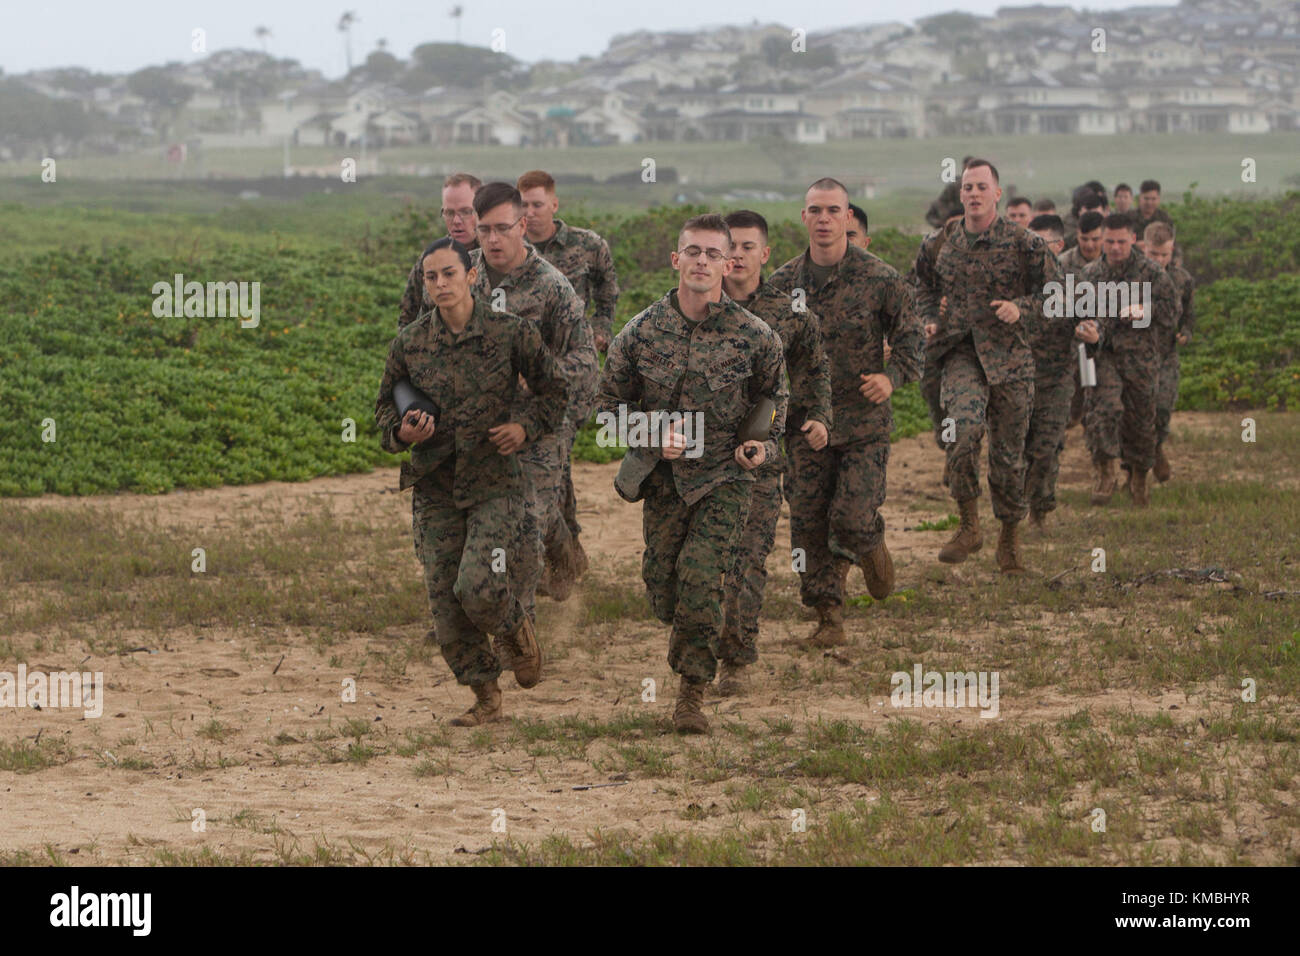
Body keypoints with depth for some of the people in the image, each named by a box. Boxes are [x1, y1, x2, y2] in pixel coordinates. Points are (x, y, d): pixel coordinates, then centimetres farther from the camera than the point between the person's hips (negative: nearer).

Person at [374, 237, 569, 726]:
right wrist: (402, 432, -7)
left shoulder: (511, 333, -3)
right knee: (446, 603, 2)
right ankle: (485, 697, 18)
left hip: (495, 484, -3)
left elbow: (553, 389, 10)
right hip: (435, 489, 3)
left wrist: (527, 425, -7)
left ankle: (517, 630, 17)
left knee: (480, 589, -18)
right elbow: (385, 408, 14)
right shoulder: (409, 343, 2)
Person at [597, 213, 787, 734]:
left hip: (724, 479, -2)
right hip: (663, 477, 2)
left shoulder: (754, 336, -6)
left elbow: (774, 398, 13)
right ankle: (688, 643, 42)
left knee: (700, 575, -18)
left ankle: (691, 694, -7)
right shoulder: (641, 330, -3)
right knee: (662, 588, 5)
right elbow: (611, 401, 8)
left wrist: (763, 446, -3)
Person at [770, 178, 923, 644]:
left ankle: (872, 546, 26)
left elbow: (911, 336, 3)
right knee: (809, 525, 1)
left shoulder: (879, 279, -5)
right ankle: (828, 615, 13)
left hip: (864, 419, -3)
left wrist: (892, 377, -13)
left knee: (854, 519, -10)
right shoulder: (783, 282, 3)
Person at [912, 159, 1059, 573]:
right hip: (960, 354, 1)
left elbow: (1055, 293, 3)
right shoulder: (940, 244, 6)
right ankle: (969, 525, -10)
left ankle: (1010, 538, 25)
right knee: (963, 429, -25)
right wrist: (930, 320, 7)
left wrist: (1021, 308, -14)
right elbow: (928, 288, 25)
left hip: (1009, 356, -1)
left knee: (1008, 452, 5)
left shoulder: (1023, 245, -3)